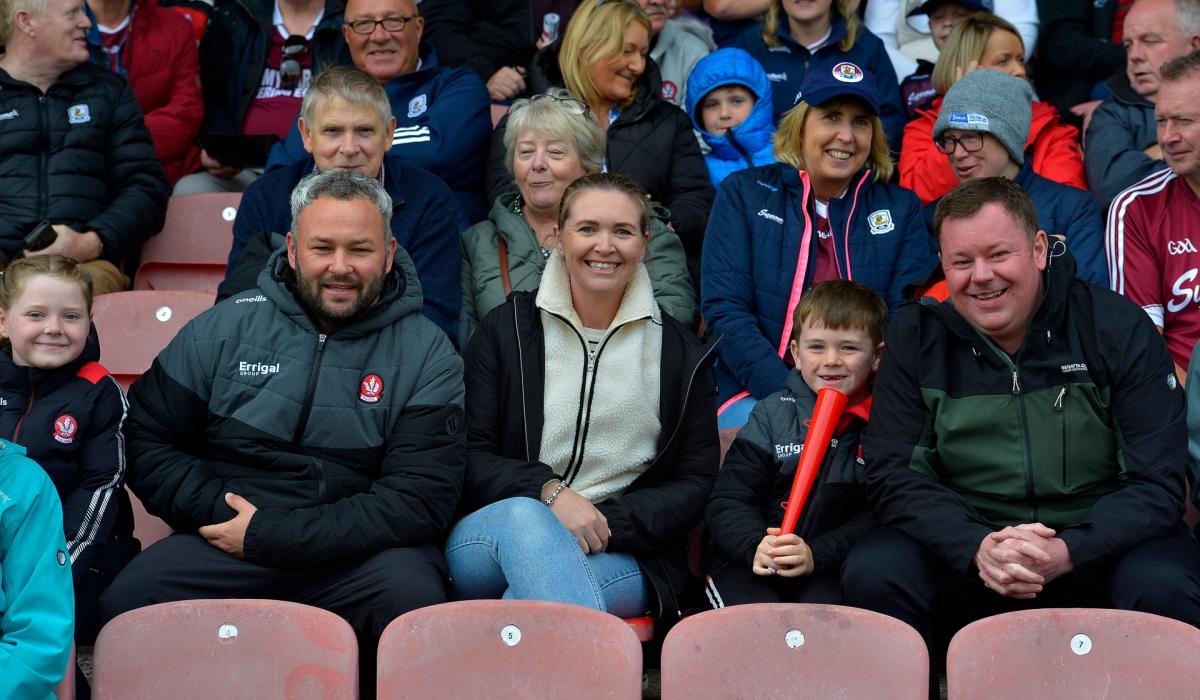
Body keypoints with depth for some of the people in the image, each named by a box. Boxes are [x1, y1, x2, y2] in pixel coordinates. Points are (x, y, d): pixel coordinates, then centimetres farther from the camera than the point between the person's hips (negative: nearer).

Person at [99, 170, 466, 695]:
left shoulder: (428, 355, 3)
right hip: (225, 541, 1)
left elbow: (418, 502, -6)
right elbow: (146, 440, 12)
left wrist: (267, 534, -11)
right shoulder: (225, 326, 9)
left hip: (360, 549, -1)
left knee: (412, 596, -35)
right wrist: (218, 511, -7)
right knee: (125, 603, -27)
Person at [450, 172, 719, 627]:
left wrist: (607, 523, -9)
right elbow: (470, 457, 4)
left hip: (621, 554, 0)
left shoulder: (680, 352, 13)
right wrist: (548, 492, -17)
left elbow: (695, 483, 8)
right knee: (523, 517, -38)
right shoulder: (506, 330, 10)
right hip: (490, 533, 0)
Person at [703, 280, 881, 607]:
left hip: (827, 569, 0)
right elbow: (727, 501, 3)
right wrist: (756, 544, -19)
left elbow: (878, 518, -3)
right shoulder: (771, 413, 8)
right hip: (750, 564, 0)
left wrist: (816, 555, -19)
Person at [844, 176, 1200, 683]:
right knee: (872, 573, -26)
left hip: (1097, 548, -1)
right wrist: (977, 547, -24)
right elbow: (892, 475, -5)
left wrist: (1067, 552, -26)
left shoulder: (1120, 330, -5)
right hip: (964, 550, 1)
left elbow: (1156, 483, -9)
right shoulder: (915, 339, 0)